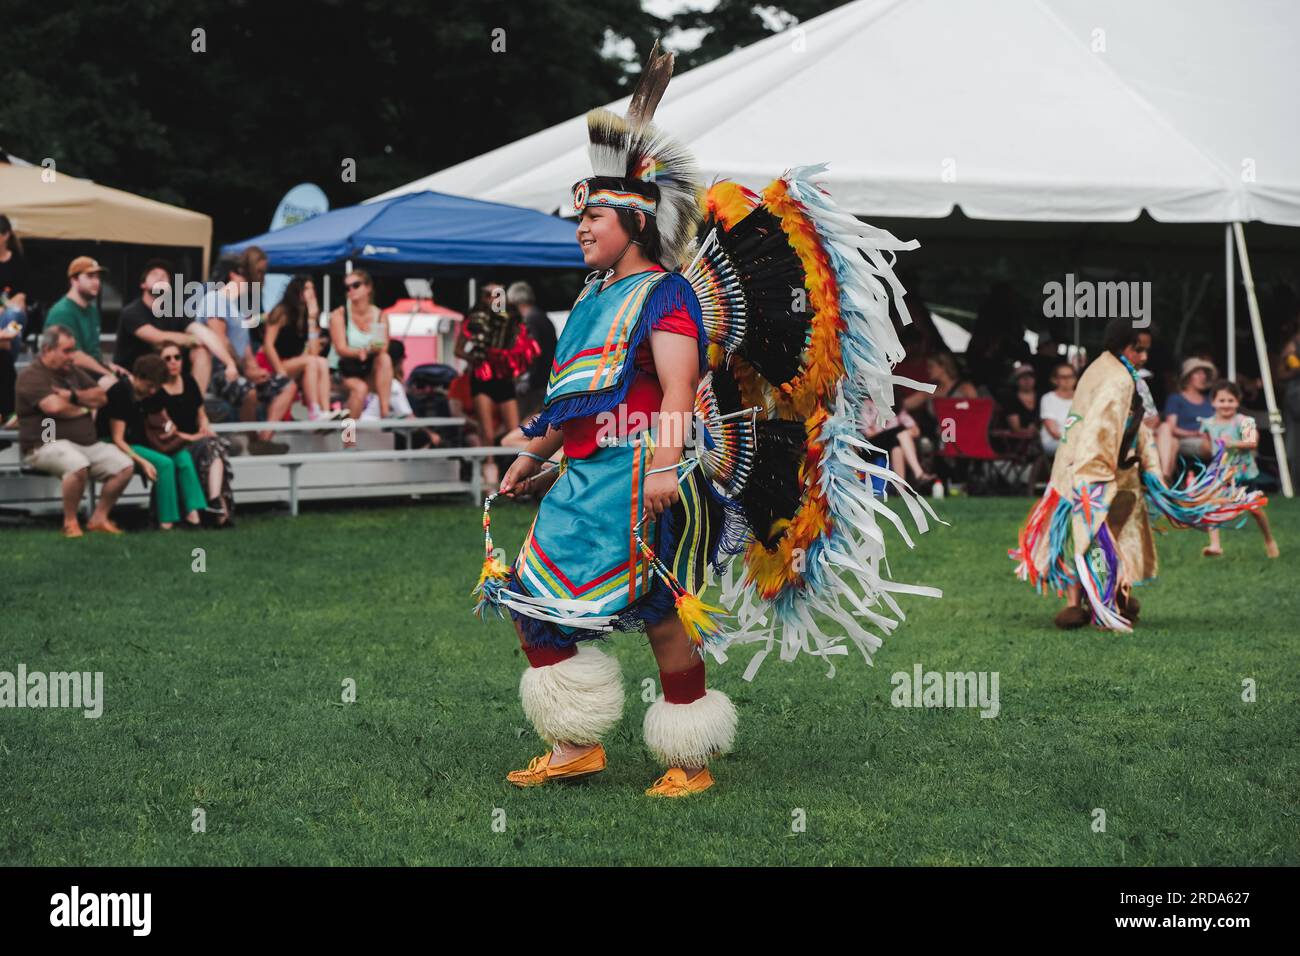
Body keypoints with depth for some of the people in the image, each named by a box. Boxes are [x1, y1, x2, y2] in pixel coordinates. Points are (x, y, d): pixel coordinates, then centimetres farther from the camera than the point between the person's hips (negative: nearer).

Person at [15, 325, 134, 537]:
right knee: (78, 464, -38)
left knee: (124, 466, -10)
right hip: (48, 445, -8)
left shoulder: (73, 372, 17)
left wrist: (73, 396, -8)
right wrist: (84, 405, -2)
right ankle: (70, 522, -19)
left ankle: (99, 518, -1)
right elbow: (54, 407, -22)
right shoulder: (32, 376, -8)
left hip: (87, 443, 8)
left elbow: (101, 398, 12)